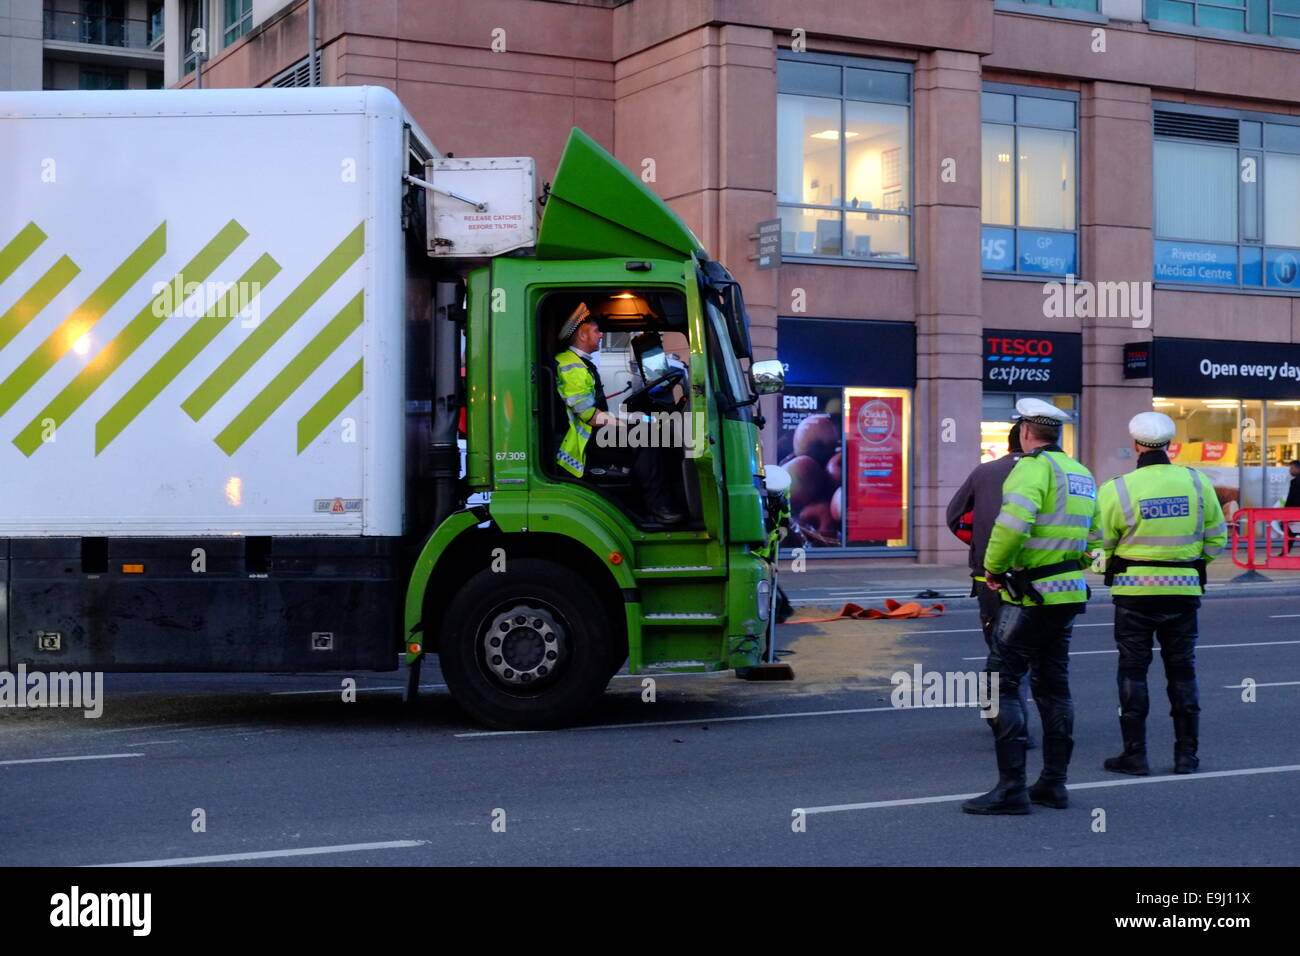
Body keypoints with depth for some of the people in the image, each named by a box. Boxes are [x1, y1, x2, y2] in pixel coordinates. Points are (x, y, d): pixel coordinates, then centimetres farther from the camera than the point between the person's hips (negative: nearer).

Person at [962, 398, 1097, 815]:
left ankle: (1011, 788, -9)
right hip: (1070, 592, 9)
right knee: (1053, 685, 15)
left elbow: (1012, 523, -26)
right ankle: (1053, 783, 19)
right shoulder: (1081, 473, 17)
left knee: (1001, 682, -6)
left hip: (1031, 595, -9)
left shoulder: (1033, 467, -12)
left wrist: (993, 566, -12)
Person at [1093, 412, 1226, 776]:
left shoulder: (1117, 489, -12)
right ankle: (1186, 754, 16)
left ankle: (1134, 755, 8)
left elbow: (1100, 544, -7)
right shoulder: (1198, 483, 0)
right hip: (1184, 589, 3)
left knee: (1133, 671, 6)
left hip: (1135, 590, -3)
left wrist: (1114, 565, 13)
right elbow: (1216, 540, 7)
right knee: (1182, 670, 12)